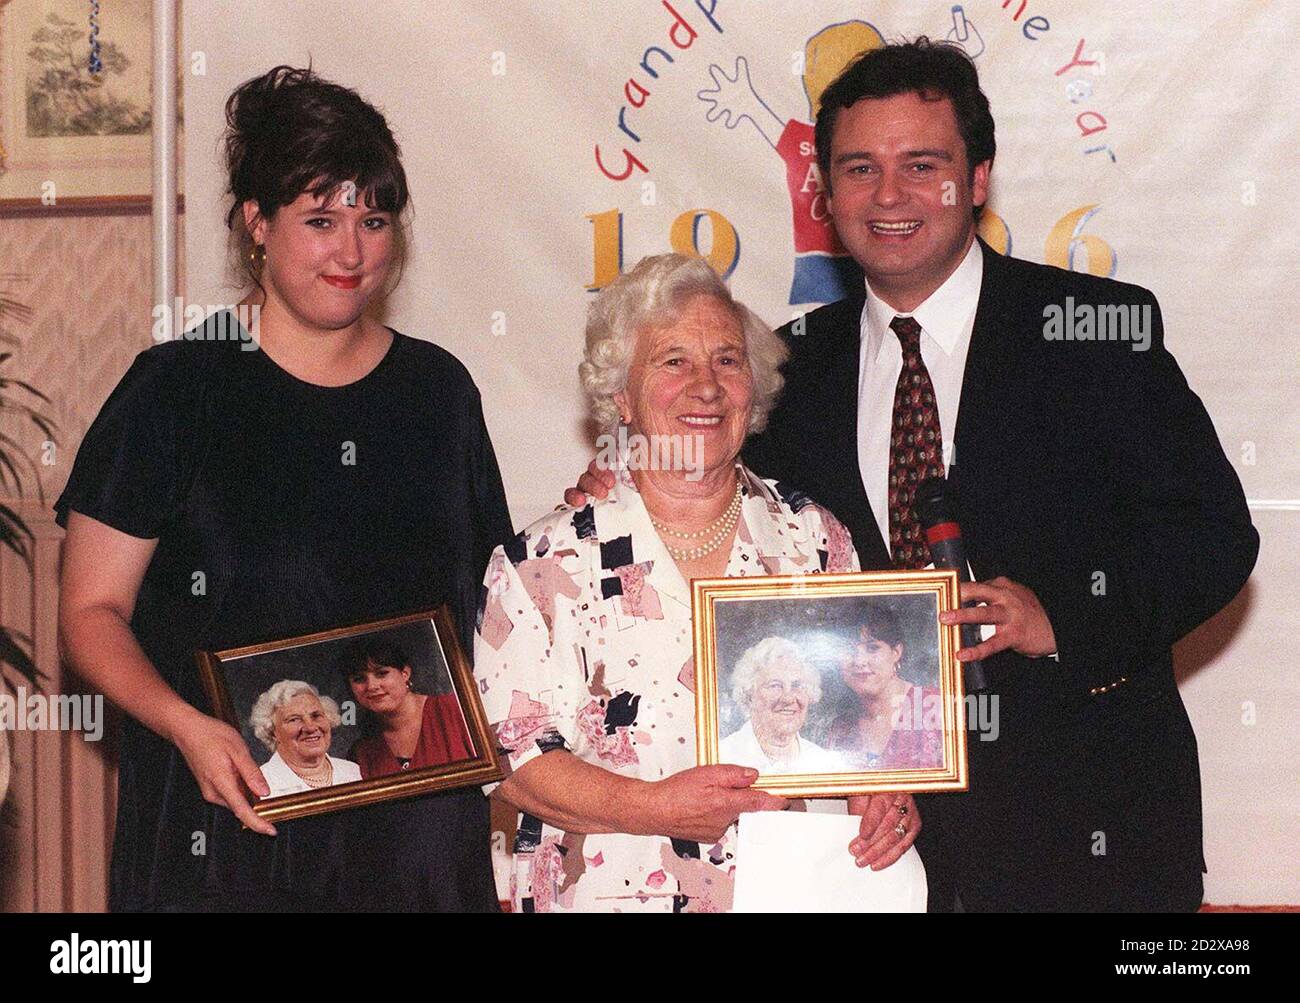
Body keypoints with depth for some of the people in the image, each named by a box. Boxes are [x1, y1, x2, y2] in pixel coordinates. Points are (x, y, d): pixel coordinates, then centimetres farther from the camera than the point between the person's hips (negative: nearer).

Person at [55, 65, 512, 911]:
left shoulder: (438, 389, 9)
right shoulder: (178, 390, -3)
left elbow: (486, 600, 15)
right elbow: (92, 608, -4)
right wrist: (185, 724, -19)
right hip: (228, 810, -3)